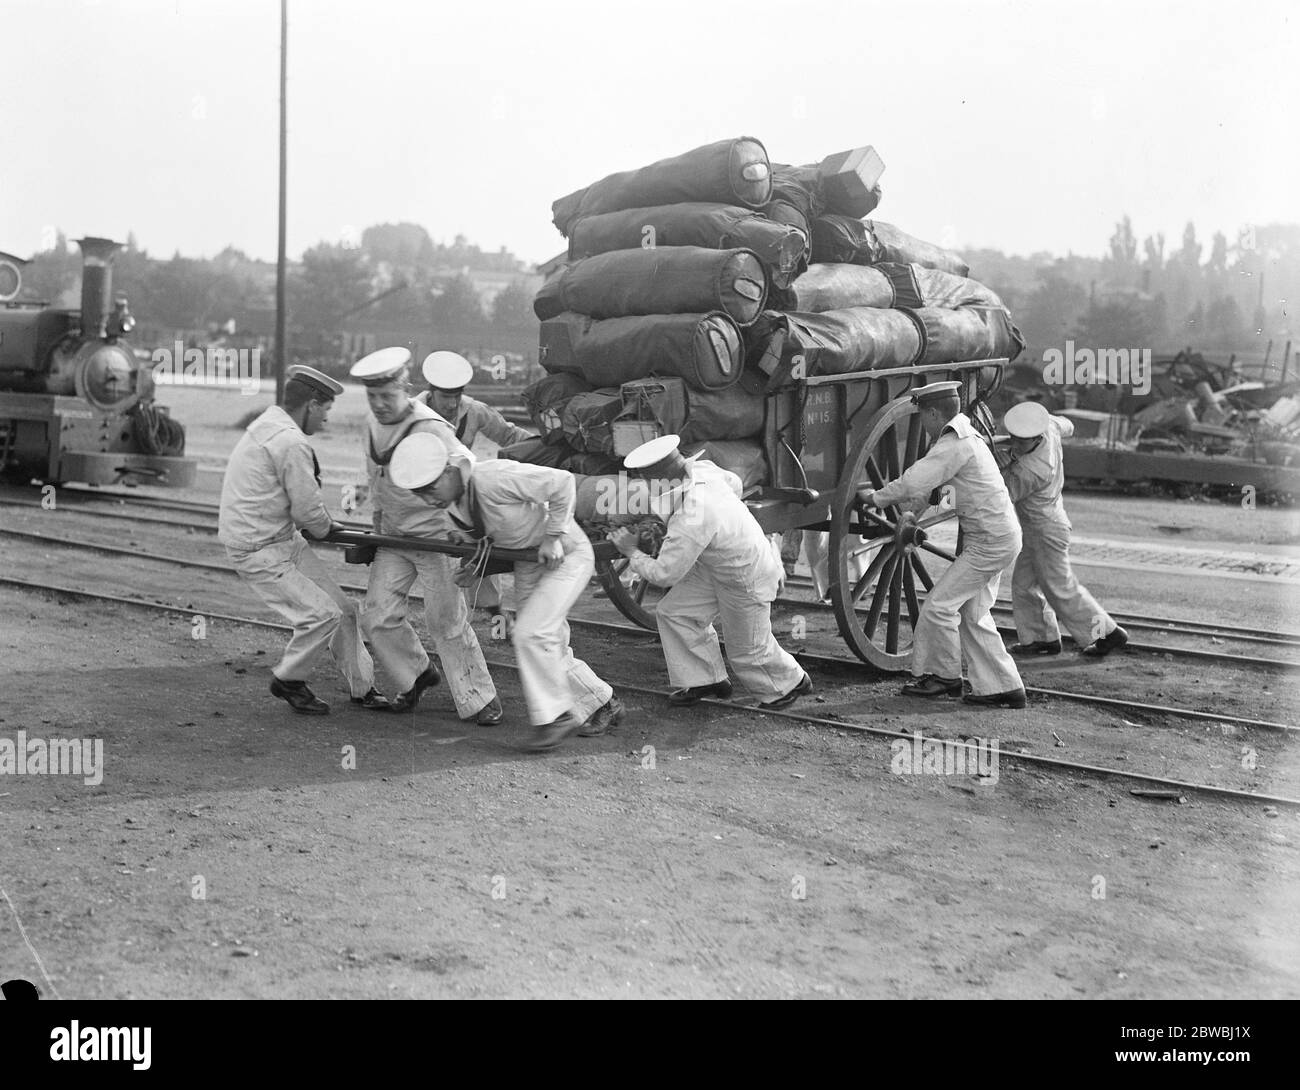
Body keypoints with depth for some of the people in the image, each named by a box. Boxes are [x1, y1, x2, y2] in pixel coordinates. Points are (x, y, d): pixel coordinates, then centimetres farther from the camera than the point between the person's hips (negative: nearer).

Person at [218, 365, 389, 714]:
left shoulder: (267, 423, 10)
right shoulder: (291, 443, -23)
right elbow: (308, 511, -19)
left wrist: (321, 523, 13)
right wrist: (326, 527, 3)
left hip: (284, 541, 10)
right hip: (259, 552, -10)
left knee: (342, 609, 9)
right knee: (322, 615, -12)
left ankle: (362, 688, 19)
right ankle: (288, 680, 11)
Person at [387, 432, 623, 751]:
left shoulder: (492, 479, -33)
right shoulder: (448, 502, -8)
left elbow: (562, 482, -27)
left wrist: (554, 536, -22)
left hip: (566, 554, -8)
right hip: (528, 563, 8)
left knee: (531, 634, -20)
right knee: (548, 646, 11)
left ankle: (555, 714, -5)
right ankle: (602, 704, 29)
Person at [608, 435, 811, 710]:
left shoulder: (691, 522, -39)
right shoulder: (701, 469, -16)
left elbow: (663, 574, -27)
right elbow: (734, 482, 8)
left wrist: (632, 552, -11)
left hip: (747, 581, -9)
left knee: (748, 651, 11)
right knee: (673, 613, 7)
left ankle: (792, 682, 40)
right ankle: (705, 680, 21)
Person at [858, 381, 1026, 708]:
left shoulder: (954, 445, -17)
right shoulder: (965, 435, 16)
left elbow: (913, 484, -25)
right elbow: (925, 487, 22)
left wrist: (875, 497, -10)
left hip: (990, 541, -10)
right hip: (1000, 536, 10)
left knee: (940, 603, -5)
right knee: (972, 613, 13)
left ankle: (944, 677, 8)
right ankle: (1002, 686, 15)